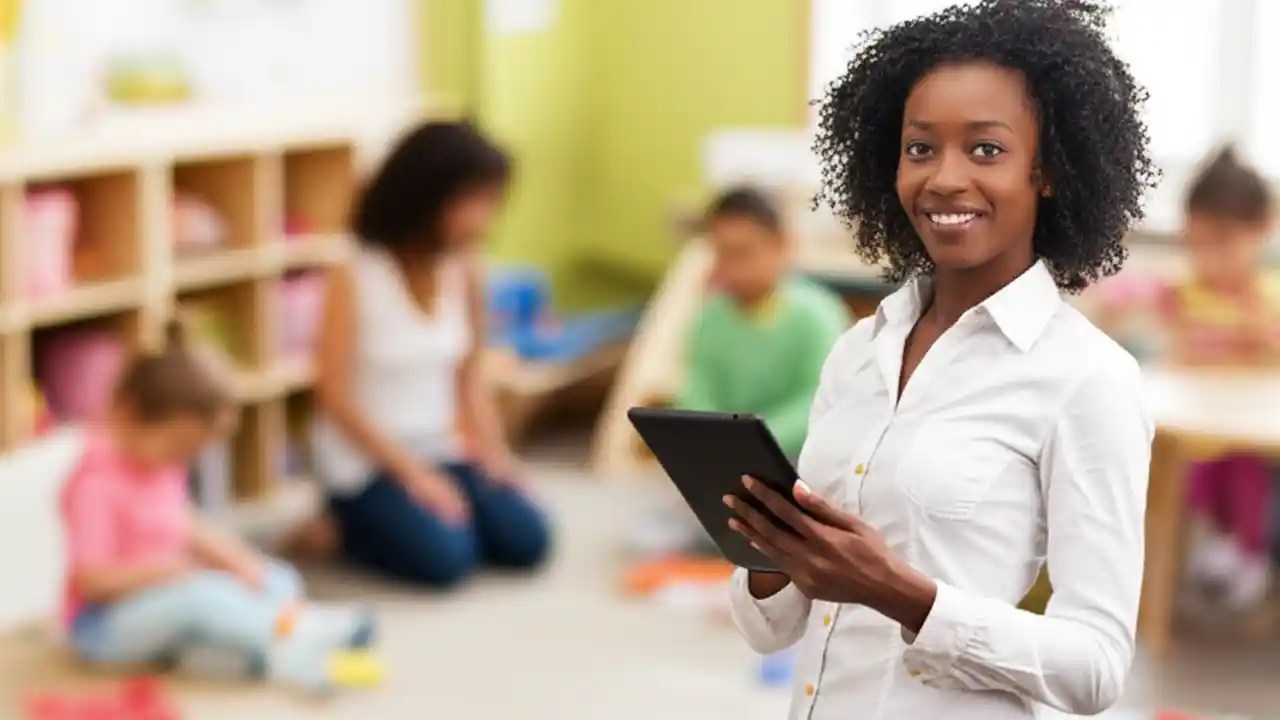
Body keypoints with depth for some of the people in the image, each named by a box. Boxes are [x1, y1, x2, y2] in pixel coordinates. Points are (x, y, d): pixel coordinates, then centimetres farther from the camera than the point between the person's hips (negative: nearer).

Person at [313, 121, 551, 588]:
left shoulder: (464, 271, 1)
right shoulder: (355, 277, -15)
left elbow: (470, 375, 10)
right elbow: (336, 397, -15)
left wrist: (493, 452, -5)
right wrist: (412, 471, -18)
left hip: (445, 448, 6)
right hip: (368, 456, -5)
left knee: (526, 543, -12)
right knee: (445, 559, -24)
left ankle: (430, 512, 11)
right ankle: (344, 527, 2)